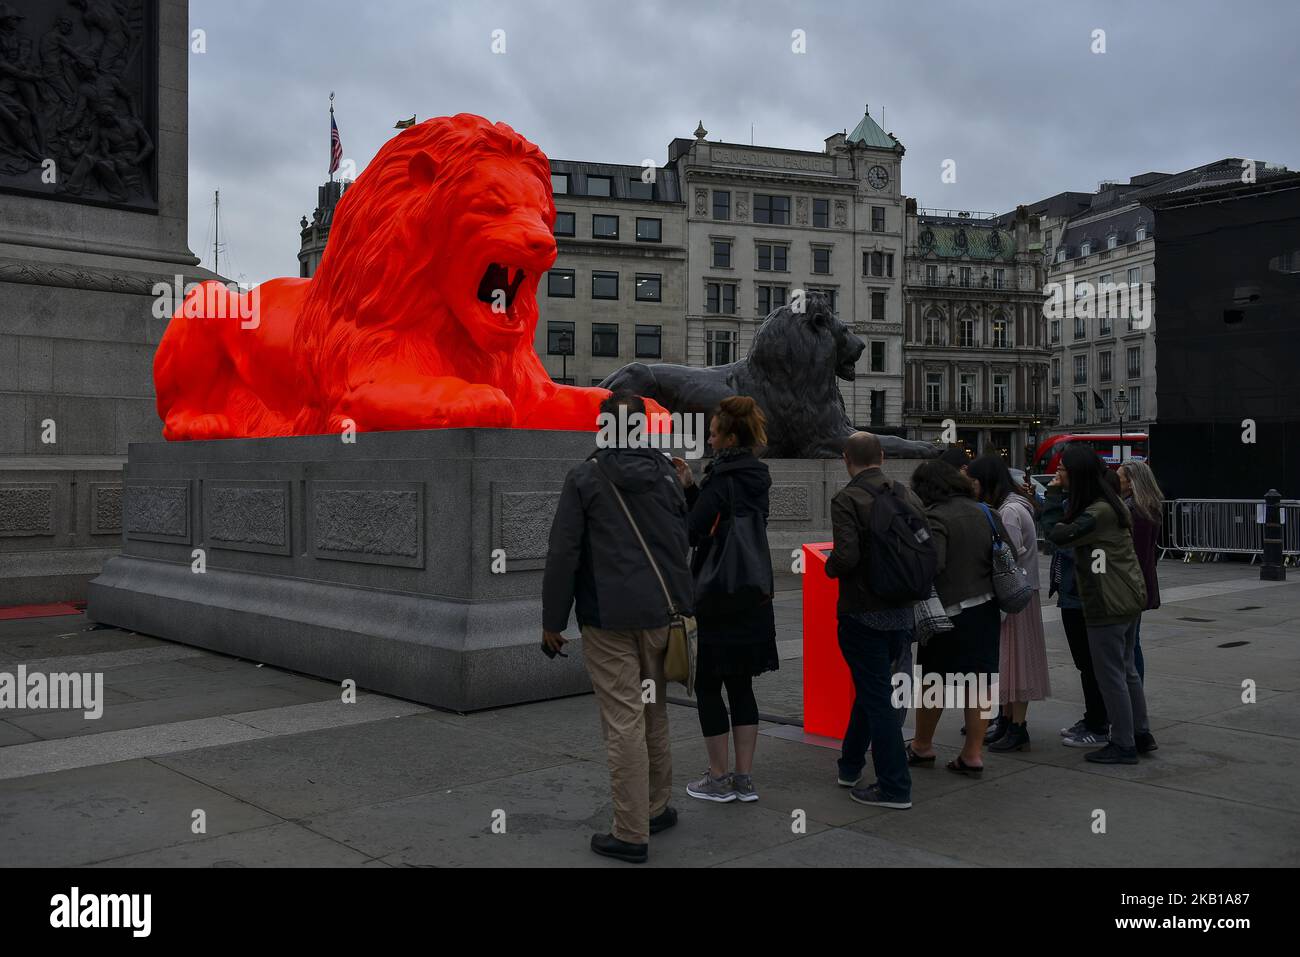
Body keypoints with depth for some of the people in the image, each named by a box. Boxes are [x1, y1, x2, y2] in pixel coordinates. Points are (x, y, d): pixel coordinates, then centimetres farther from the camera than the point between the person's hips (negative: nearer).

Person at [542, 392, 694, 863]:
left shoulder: (586, 477, -6)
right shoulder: (665, 472, 6)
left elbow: (562, 553, -9)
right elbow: (683, 544, 10)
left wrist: (553, 620, -3)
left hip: (608, 620, -5)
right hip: (660, 613, 5)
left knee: (624, 722, -3)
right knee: (654, 714, 17)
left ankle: (631, 833, 1)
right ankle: (657, 808, 28)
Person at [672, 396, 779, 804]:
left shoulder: (723, 479, -15)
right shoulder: (754, 477, 10)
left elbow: (691, 532, -15)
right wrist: (691, 486, 11)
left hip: (722, 598, -8)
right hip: (755, 597, 8)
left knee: (708, 685, 4)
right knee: (741, 685, 13)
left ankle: (719, 779, 10)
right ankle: (744, 778, 16)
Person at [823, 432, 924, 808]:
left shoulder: (847, 499, -15)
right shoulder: (907, 496, 5)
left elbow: (846, 555, -25)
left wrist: (829, 565, -4)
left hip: (863, 614, -7)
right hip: (902, 612, 7)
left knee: (878, 699, 0)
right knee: (871, 689, 21)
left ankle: (895, 787, 5)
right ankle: (850, 766, 35)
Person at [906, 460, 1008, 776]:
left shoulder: (935, 517, -13)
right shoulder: (985, 513, 9)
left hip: (950, 611, -6)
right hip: (987, 609, 6)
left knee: (931, 682, 10)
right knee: (979, 684, 9)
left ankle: (922, 747, 24)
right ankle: (973, 755, 12)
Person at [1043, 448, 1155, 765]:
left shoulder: (1097, 513, -21)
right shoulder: (1112, 504, 10)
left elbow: (1057, 533, -23)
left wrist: (1054, 493, -13)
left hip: (1109, 604, -10)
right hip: (1130, 599, 10)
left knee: (1111, 675, 0)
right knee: (1126, 669, 19)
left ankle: (1123, 745, 9)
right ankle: (1141, 734, 28)